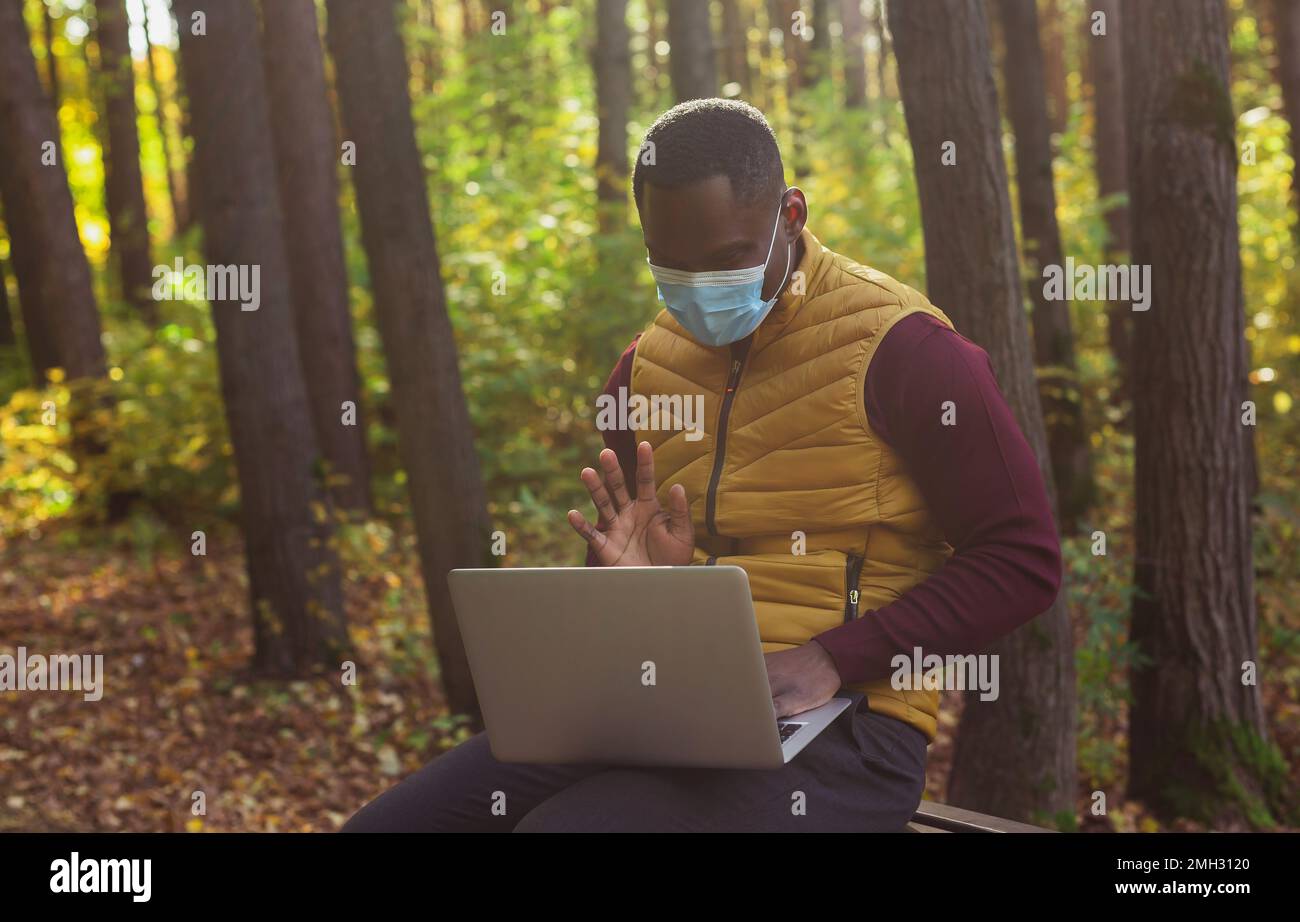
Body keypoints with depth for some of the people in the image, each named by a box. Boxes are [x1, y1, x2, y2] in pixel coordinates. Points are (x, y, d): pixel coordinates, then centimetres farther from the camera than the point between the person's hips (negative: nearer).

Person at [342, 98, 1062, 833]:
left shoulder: (896, 348, -6)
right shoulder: (648, 365, 14)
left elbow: (1024, 560, -7)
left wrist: (832, 660, -16)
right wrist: (634, 579, -1)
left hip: (834, 725, -6)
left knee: (563, 825, -32)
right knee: (388, 821, -10)